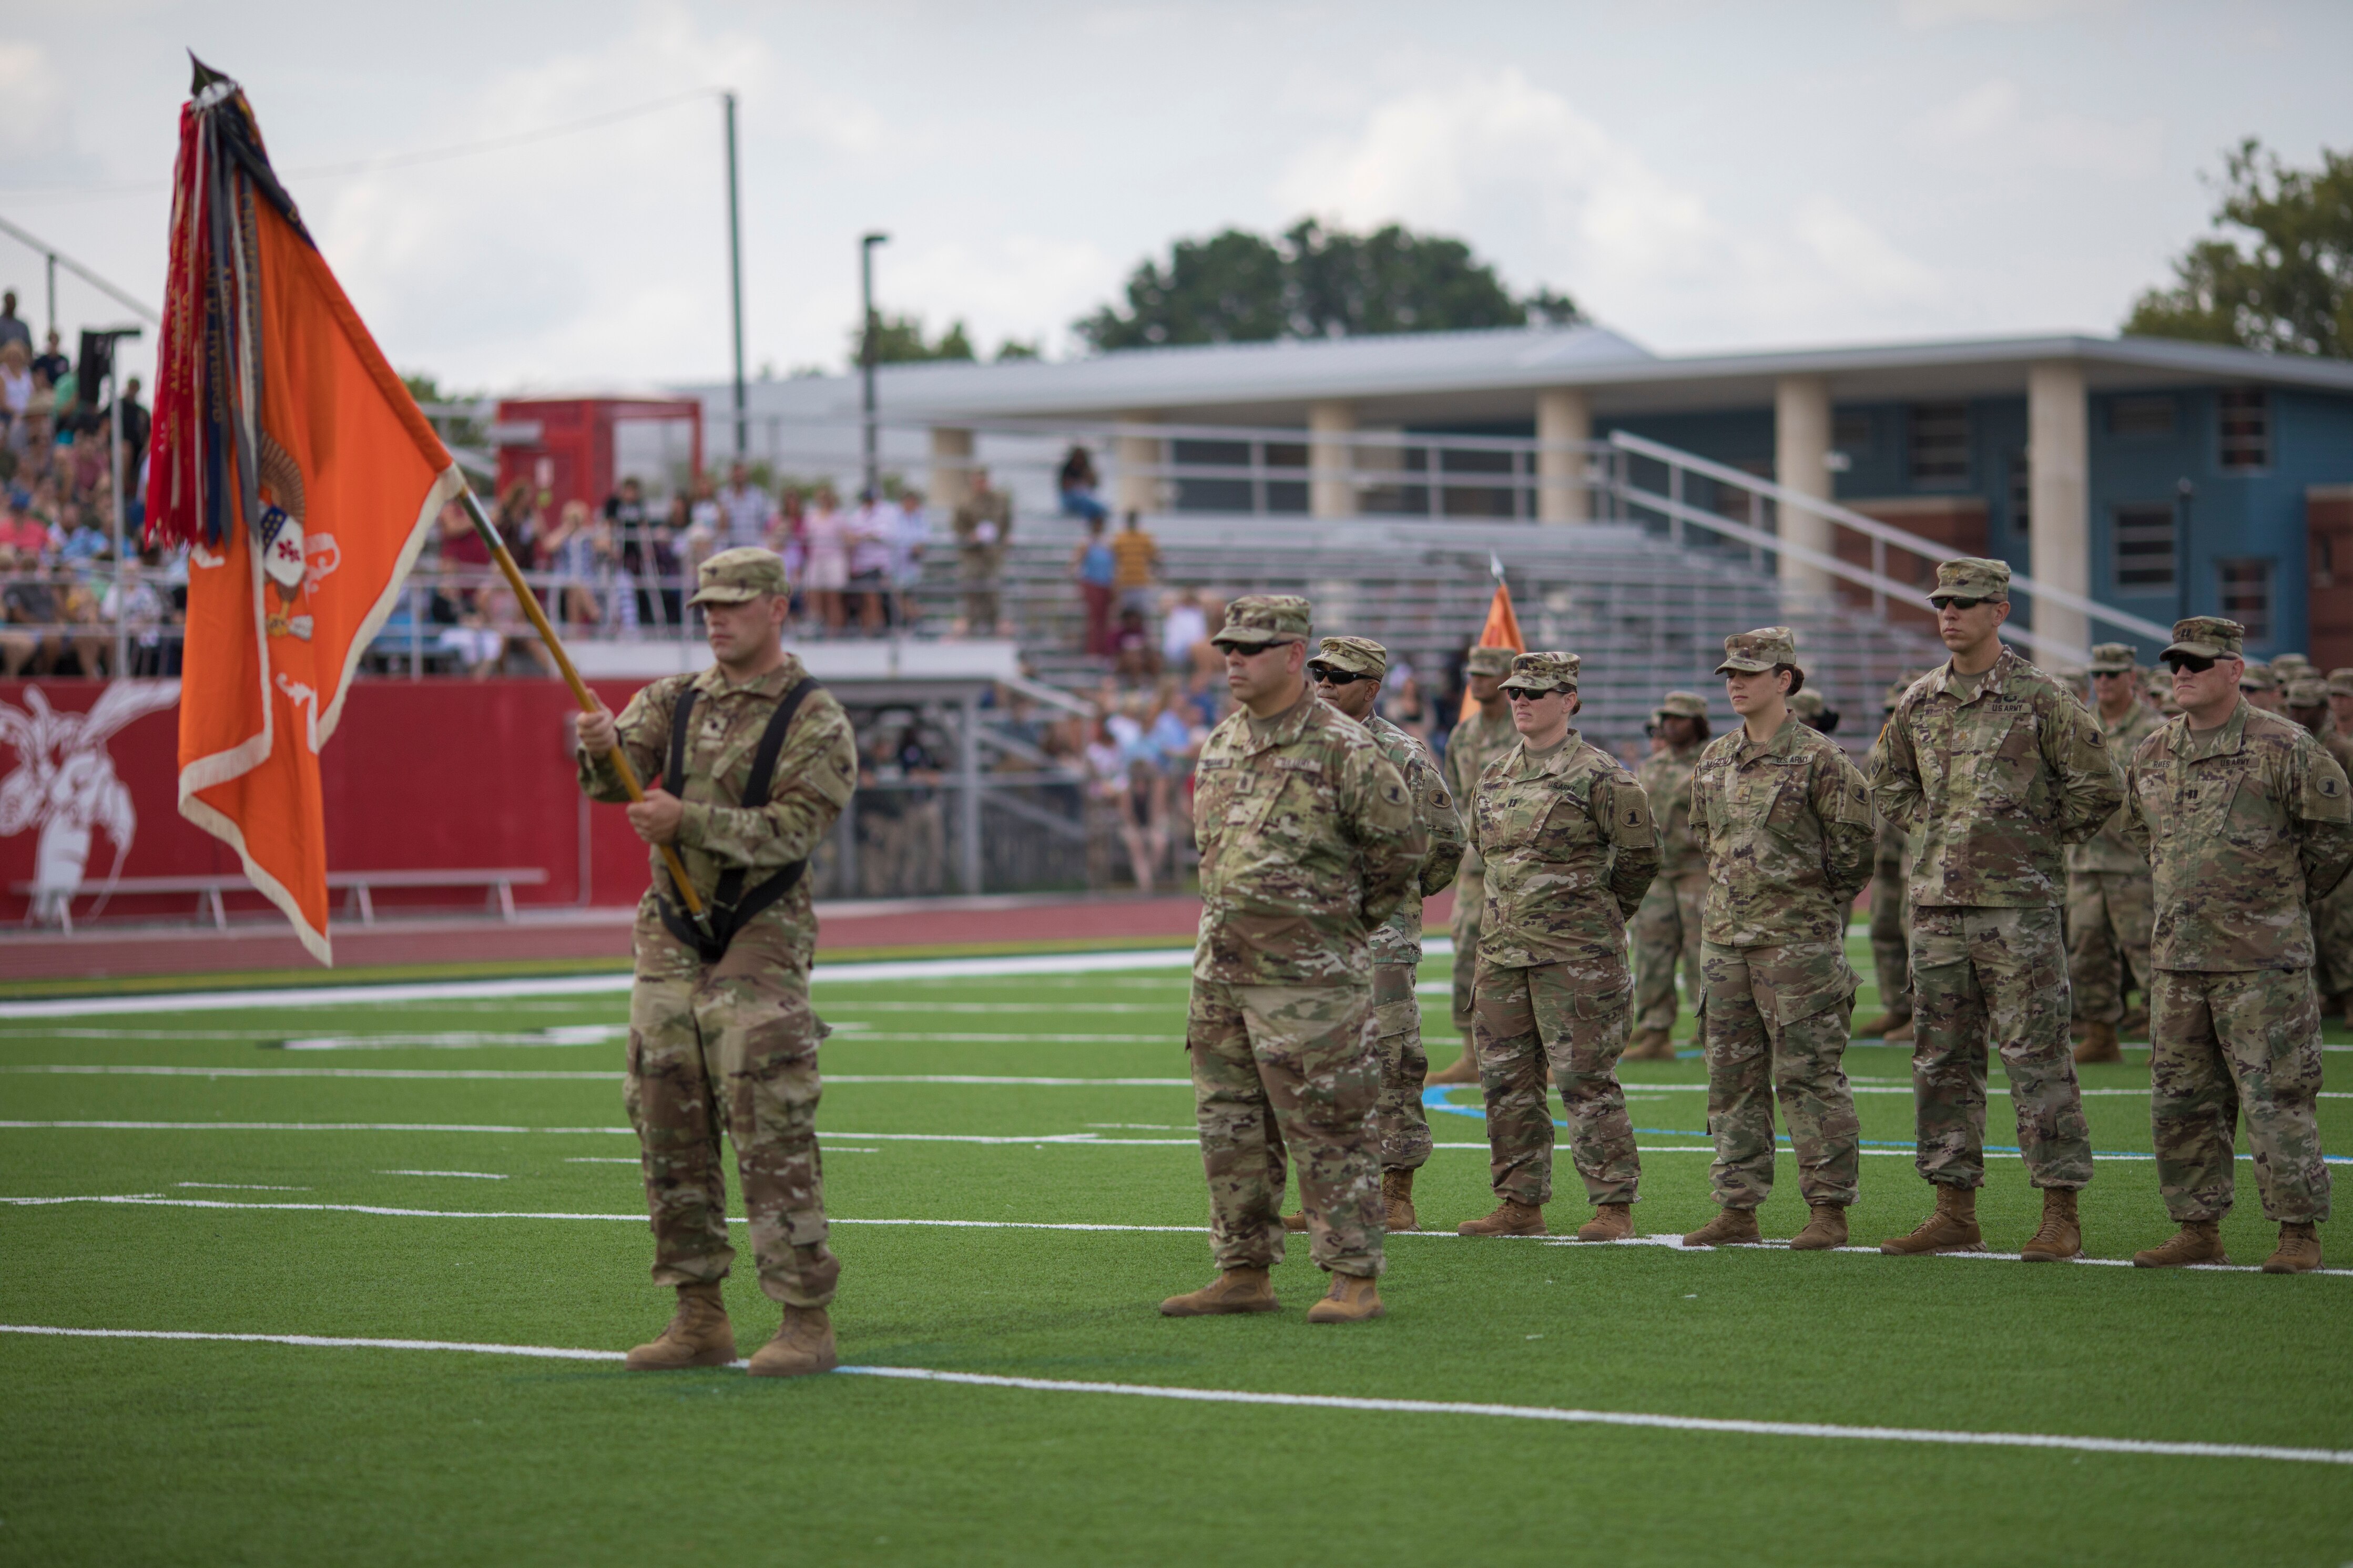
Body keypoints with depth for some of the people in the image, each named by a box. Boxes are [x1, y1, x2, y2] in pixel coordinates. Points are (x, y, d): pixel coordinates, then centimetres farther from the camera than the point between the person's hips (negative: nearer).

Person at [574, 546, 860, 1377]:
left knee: (771, 1134, -11)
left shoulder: (814, 718, -5)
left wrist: (687, 822, -24)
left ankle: (806, 1320, -9)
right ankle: (700, 1317, 14)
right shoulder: (675, 699, 10)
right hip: (670, 934, 6)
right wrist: (602, 747, -28)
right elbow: (621, 773, -5)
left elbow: (793, 830, -15)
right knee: (669, 1128, 6)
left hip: (759, 940, -6)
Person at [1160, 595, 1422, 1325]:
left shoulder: (1342, 749, -10)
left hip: (1309, 980, -7)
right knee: (1231, 1128, 11)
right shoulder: (1220, 745, 12)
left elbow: (1401, 848, -4)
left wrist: (1346, 921, 4)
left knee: (1329, 1130, -5)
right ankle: (1244, 1272, 19)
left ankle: (1354, 1280, 0)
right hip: (1220, 973, 7)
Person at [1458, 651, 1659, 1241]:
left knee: (1587, 1081, -6)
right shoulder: (1495, 777, 13)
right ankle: (1520, 1204, 16)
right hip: (1501, 949, 7)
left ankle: (1614, 1207, -1)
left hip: (1576, 956, -7)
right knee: (1506, 1081, 8)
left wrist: (1597, 916, 8)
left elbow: (1640, 855, -2)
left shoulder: (1599, 774, -7)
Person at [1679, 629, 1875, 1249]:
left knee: (1809, 1076, -5)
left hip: (1799, 941, -7)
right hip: (1726, 938, 7)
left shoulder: (1819, 758, -8)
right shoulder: (1713, 761, 11)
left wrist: (1821, 901, 4)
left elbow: (1857, 841, -5)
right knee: (1733, 1078, 8)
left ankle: (1828, 1210, -2)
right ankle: (1738, 1209, 13)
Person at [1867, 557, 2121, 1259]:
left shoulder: (2041, 698, -5)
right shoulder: (1919, 702, 11)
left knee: (2037, 1056, -5)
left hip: (2018, 904, -6)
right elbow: (1888, 786, 26)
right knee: (1942, 1060, 7)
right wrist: (1939, 828, 14)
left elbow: (2099, 787, -4)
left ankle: (2061, 1214, -2)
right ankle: (1955, 1213, 14)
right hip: (1937, 904, 6)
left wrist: (2038, 836, 0)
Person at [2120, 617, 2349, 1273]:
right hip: (2178, 955, 6)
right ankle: (2199, 1231, 17)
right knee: (2180, 1101, 8)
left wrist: (2287, 896, 7)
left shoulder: (2283, 749, -8)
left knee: (2276, 1098, -6)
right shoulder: (2152, 757, 10)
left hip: (2262, 960, -6)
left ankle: (2300, 1235, 1)